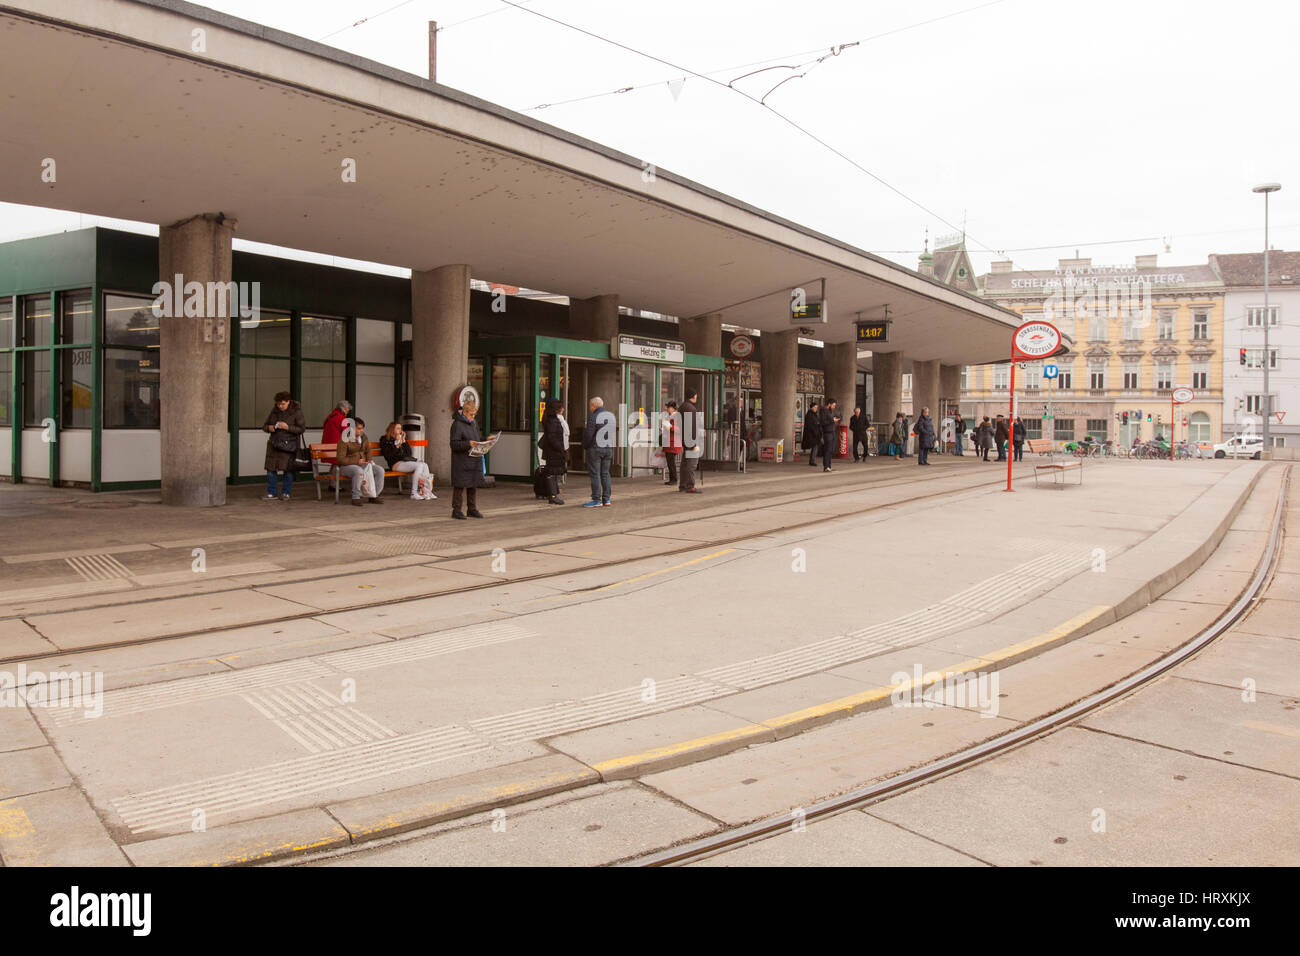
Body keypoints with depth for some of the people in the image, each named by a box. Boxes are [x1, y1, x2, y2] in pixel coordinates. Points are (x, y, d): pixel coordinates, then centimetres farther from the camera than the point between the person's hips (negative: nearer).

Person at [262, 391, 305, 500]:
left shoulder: (296, 412, -6)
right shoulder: (274, 410, 7)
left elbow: (302, 429, -9)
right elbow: (264, 426, 14)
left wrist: (288, 427, -21)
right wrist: (269, 428, -9)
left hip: (288, 444, -4)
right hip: (274, 442, 4)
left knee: (287, 469, -4)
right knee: (271, 468, 0)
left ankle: (285, 493, 8)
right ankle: (272, 493, 9)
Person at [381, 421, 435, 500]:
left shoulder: (400, 438, 21)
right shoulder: (385, 440, 3)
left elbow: (409, 453, 14)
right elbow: (388, 456, -9)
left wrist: (404, 441, 6)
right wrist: (397, 446, -13)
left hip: (405, 460, 7)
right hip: (396, 464, -7)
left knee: (425, 466, -19)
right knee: (419, 466, -29)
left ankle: (427, 492, -24)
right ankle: (414, 494, -29)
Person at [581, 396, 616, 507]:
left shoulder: (593, 417, -14)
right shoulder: (611, 416, 8)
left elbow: (588, 435, -15)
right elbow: (613, 432, 11)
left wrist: (585, 445, 0)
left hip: (595, 448, -7)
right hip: (609, 448, 7)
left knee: (595, 474, -2)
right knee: (605, 473, 12)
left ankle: (597, 500, -3)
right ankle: (606, 499, 12)